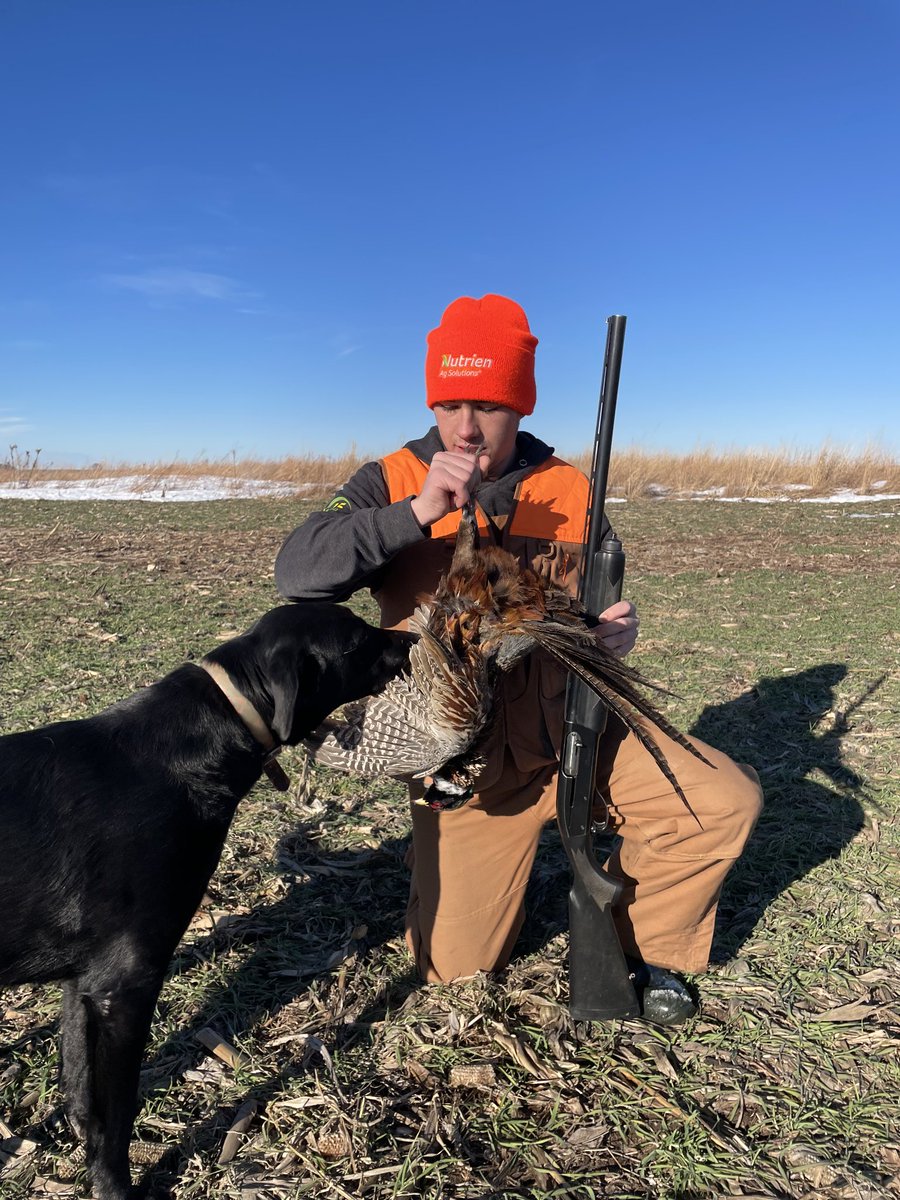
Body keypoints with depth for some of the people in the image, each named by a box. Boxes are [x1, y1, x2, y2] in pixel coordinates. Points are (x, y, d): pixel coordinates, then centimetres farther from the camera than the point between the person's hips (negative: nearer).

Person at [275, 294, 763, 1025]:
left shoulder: (568, 491, -3)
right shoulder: (393, 484, -8)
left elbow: (593, 612, 9)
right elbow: (298, 573, -23)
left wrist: (615, 631, -15)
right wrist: (418, 513, -34)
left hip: (570, 731, 2)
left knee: (726, 800, -14)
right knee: (453, 967, 4)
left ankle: (646, 946, 13)